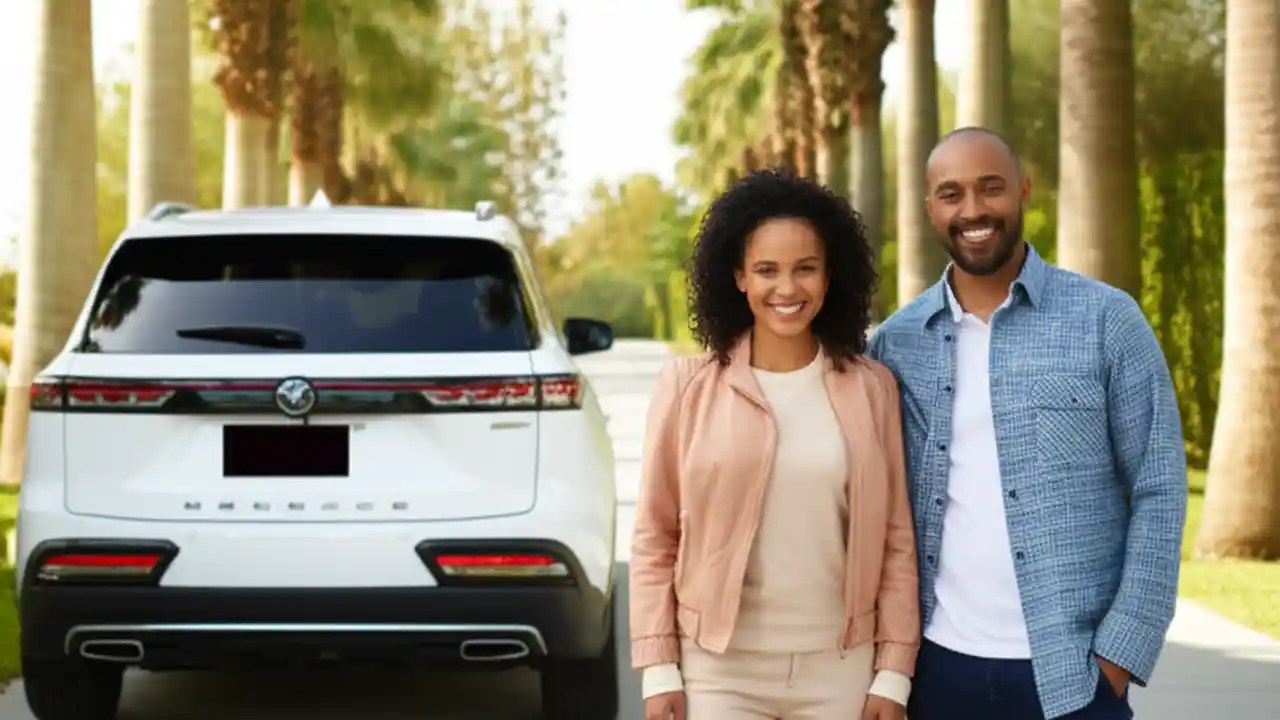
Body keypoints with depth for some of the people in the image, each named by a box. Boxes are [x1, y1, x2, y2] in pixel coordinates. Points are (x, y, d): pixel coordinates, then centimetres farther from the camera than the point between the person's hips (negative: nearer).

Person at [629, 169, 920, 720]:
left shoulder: (871, 388, 2)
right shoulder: (689, 385, -1)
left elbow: (896, 542, 4)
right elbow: (654, 540, 1)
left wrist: (893, 674, 1)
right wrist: (658, 671, -3)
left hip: (839, 670, 1)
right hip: (718, 669, -1)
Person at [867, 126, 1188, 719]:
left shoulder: (1106, 319, -2)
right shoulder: (896, 341, 6)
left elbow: (1158, 490, -3)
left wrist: (1121, 650, -9)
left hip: (1071, 671, -2)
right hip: (938, 663, 3)